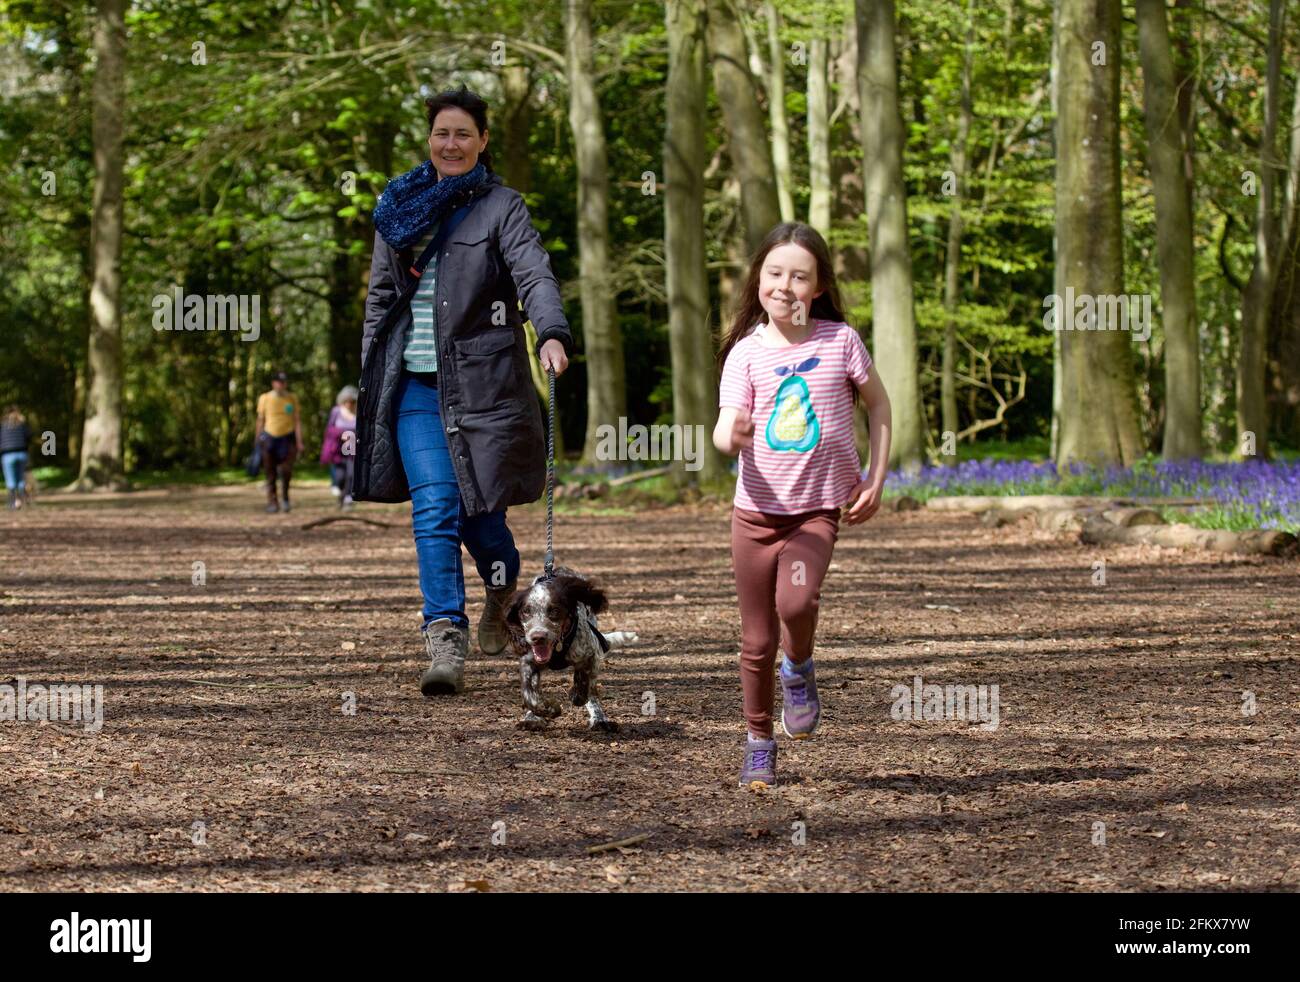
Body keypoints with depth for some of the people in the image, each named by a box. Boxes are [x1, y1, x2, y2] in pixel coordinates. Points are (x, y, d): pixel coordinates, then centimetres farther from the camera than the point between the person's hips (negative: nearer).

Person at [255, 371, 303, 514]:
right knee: (270, 473, 1)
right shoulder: (264, 398, 2)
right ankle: (272, 503, 8)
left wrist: (299, 442, -5)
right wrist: (258, 440, 9)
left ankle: (285, 497, 13)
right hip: (270, 438, 0)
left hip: (287, 438, 0)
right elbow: (260, 420, 9)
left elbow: (297, 420, 2)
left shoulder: (292, 398, 3)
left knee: (286, 470, -11)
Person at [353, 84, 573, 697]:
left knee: (479, 507, 3)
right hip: (415, 383, 2)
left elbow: (534, 274, -14)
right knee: (434, 506, -11)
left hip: (481, 380, -2)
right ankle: (445, 642, -14)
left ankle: (503, 594, 35)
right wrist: (371, 380, 13)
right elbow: (381, 295, 17)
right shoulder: (398, 207, 12)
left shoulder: (501, 207, 1)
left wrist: (552, 335, -33)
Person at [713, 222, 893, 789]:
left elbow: (878, 405, 9)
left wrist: (875, 479, 3)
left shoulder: (840, 341, -5)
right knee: (758, 640, 6)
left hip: (819, 509, -1)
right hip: (757, 508, 1)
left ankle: (799, 669, 4)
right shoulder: (746, 353, -5)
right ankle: (759, 744, 25)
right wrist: (731, 437, -38)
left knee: (796, 599, -28)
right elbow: (727, 431, -14)